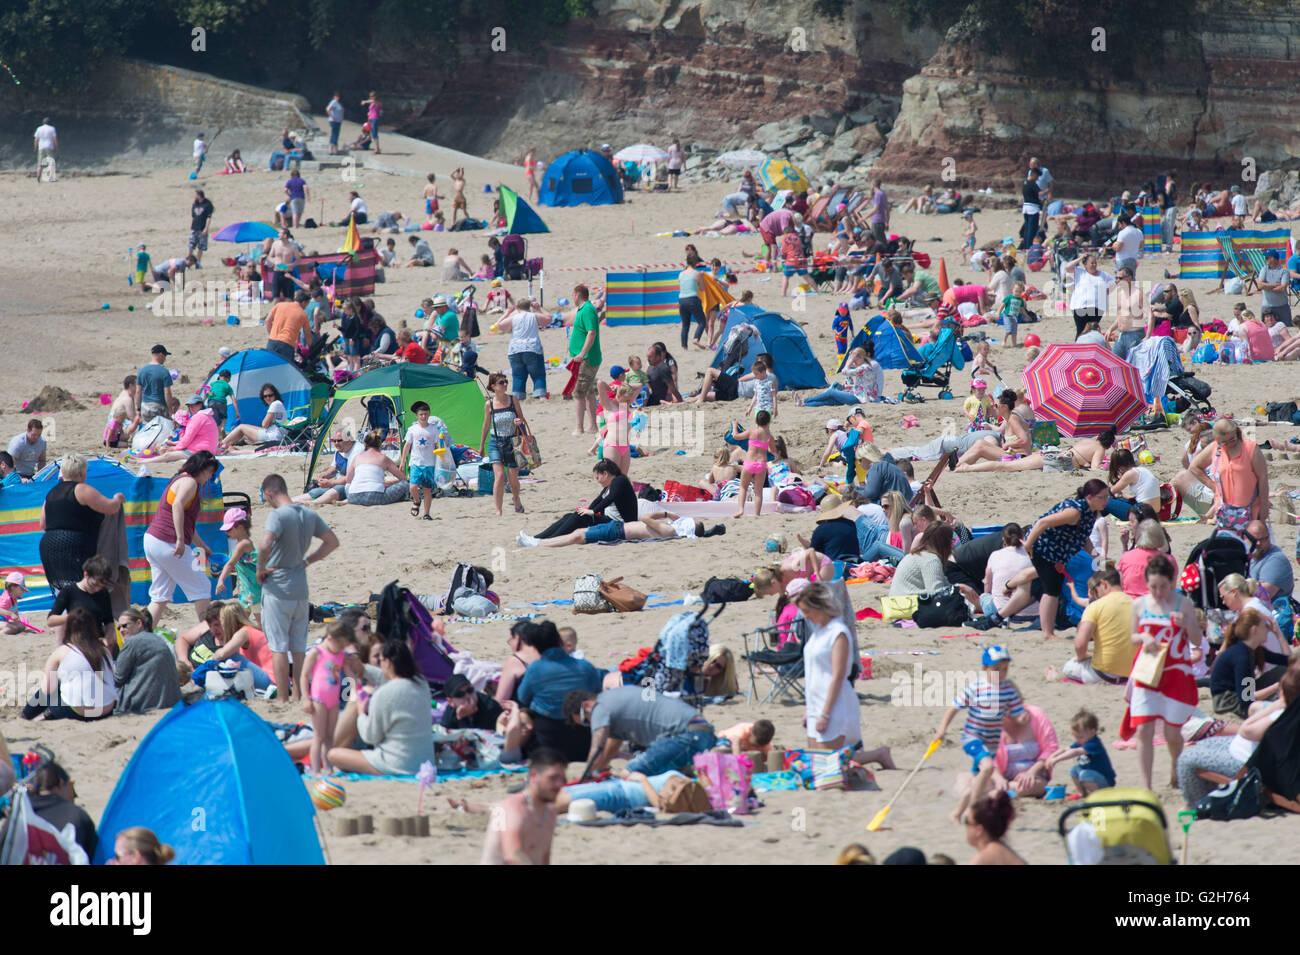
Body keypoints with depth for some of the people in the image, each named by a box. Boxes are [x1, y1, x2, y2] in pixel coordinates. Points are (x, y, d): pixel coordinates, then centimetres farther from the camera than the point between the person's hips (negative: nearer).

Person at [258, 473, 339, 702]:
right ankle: (299, 697, 15)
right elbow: (332, 542, 17)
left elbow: (265, 546, -30)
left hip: (277, 590, -6)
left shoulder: (278, 515, -16)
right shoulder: (310, 515, 6)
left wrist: (260, 570, -13)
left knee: (278, 647, 0)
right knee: (299, 647, 12)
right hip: (301, 589, 6)